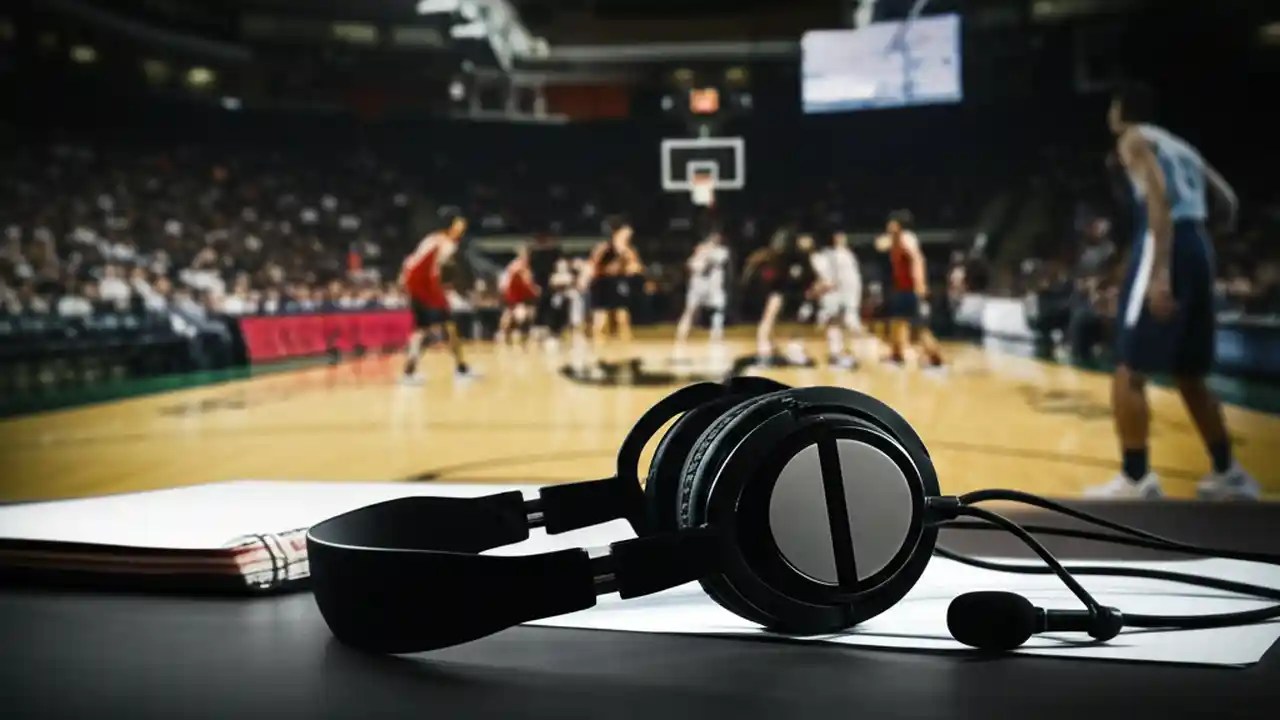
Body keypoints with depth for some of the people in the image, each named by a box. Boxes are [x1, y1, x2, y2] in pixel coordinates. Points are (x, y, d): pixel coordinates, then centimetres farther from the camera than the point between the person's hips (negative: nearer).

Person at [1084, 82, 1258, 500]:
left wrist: (1160, 273, -24)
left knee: (1129, 372, -5)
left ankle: (1136, 480, -8)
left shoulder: (1133, 139, 0)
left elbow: (1159, 199, -16)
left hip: (1164, 249, -8)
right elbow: (1227, 200, 21)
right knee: (1190, 376, 18)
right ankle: (1228, 474, 21)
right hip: (1198, 249, 8)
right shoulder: (1180, 146, 25)